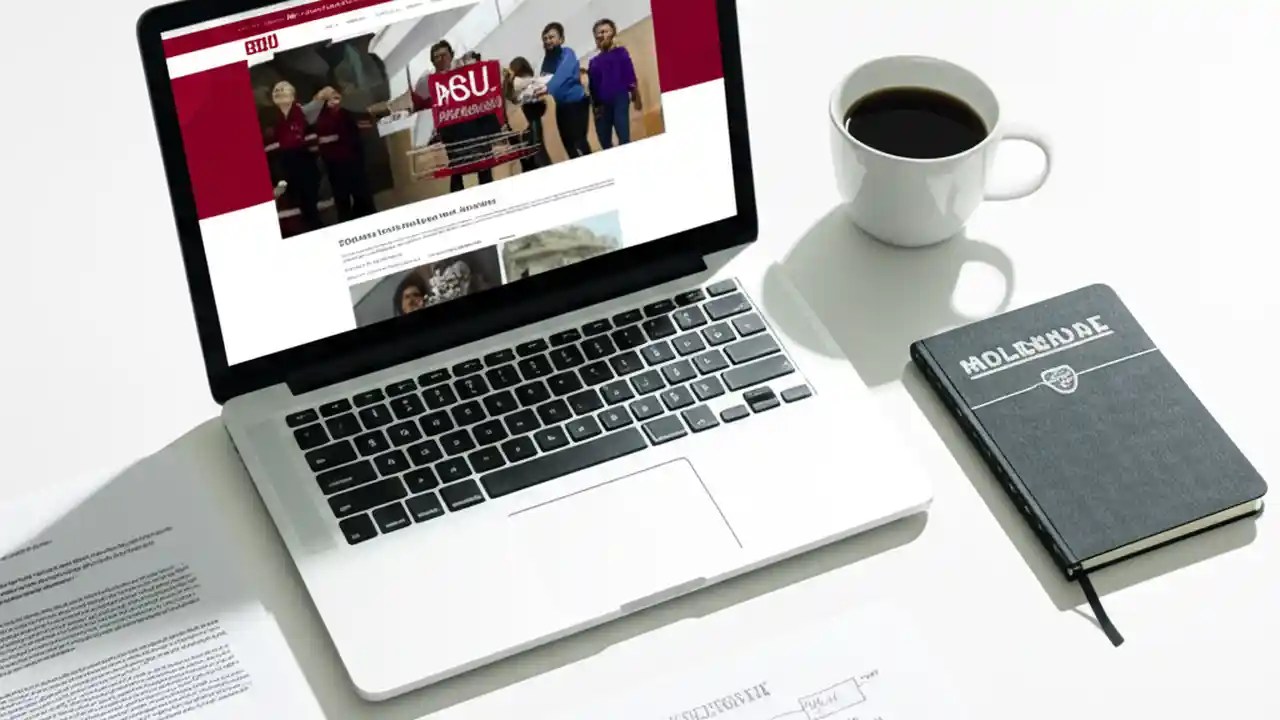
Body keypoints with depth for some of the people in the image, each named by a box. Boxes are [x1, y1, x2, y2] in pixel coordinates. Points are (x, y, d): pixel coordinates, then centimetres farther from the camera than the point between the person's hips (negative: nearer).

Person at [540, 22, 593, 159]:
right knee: (568, 143, 7)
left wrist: (547, 88, -43)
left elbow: (562, 76, -28)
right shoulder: (548, 59, 8)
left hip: (576, 102, -7)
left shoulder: (567, 54, -11)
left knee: (579, 141, -13)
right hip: (561, 105, 7)